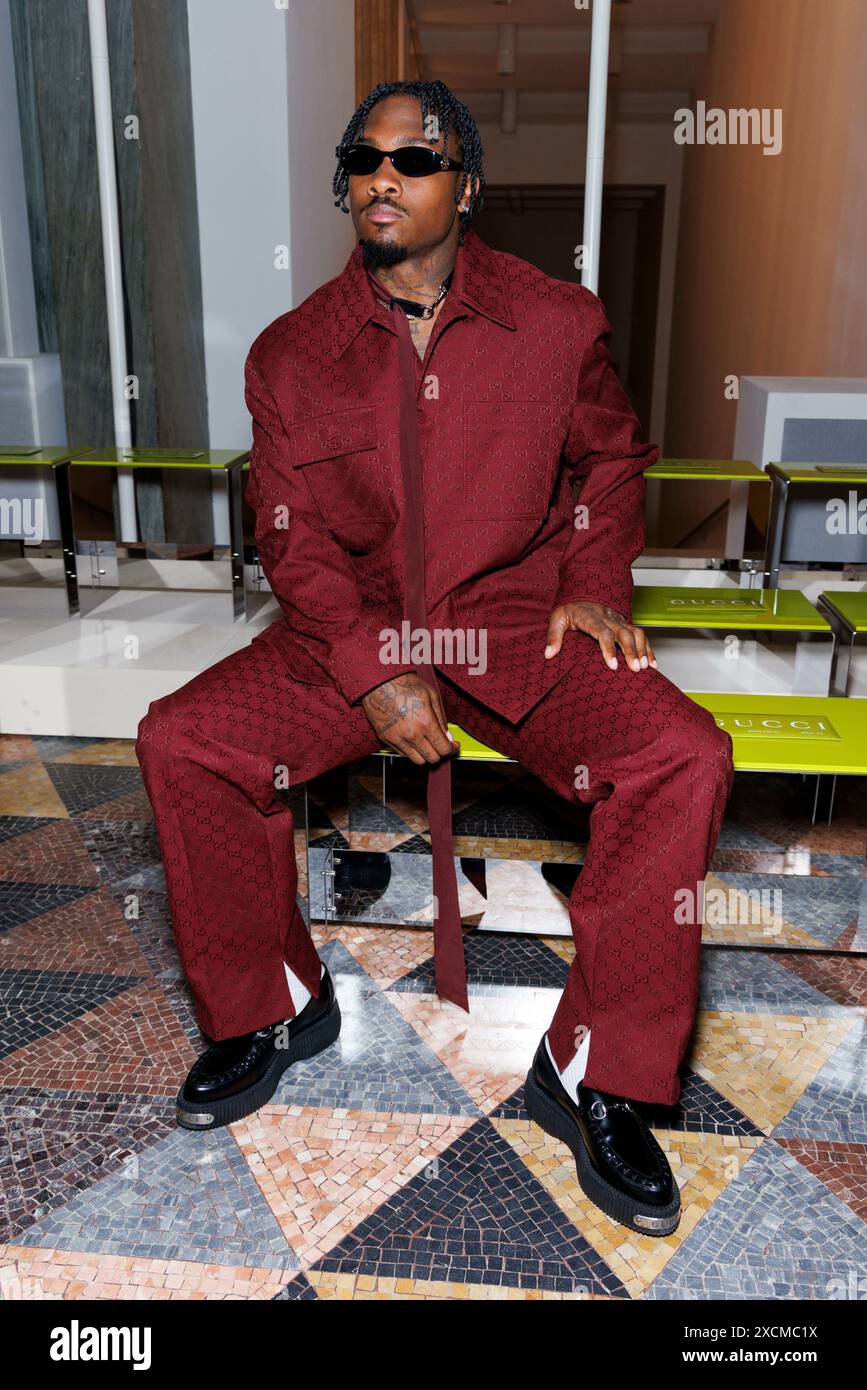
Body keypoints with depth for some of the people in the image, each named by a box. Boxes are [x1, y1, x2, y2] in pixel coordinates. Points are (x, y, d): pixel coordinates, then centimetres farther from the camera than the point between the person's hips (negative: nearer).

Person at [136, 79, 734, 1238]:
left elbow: (611, 459, 18)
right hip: (347, 634, 1)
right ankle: (275, 1007, 4)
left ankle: (594, 1075, -8)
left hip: (522, 631, 0)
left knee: (685, 760, -25)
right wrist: (374, 671, -14)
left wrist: (594, 584, 0)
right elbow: (291, 531, 1)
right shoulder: (293, 351, 4)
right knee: (181, 741, -20)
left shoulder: (559, 323, 3)